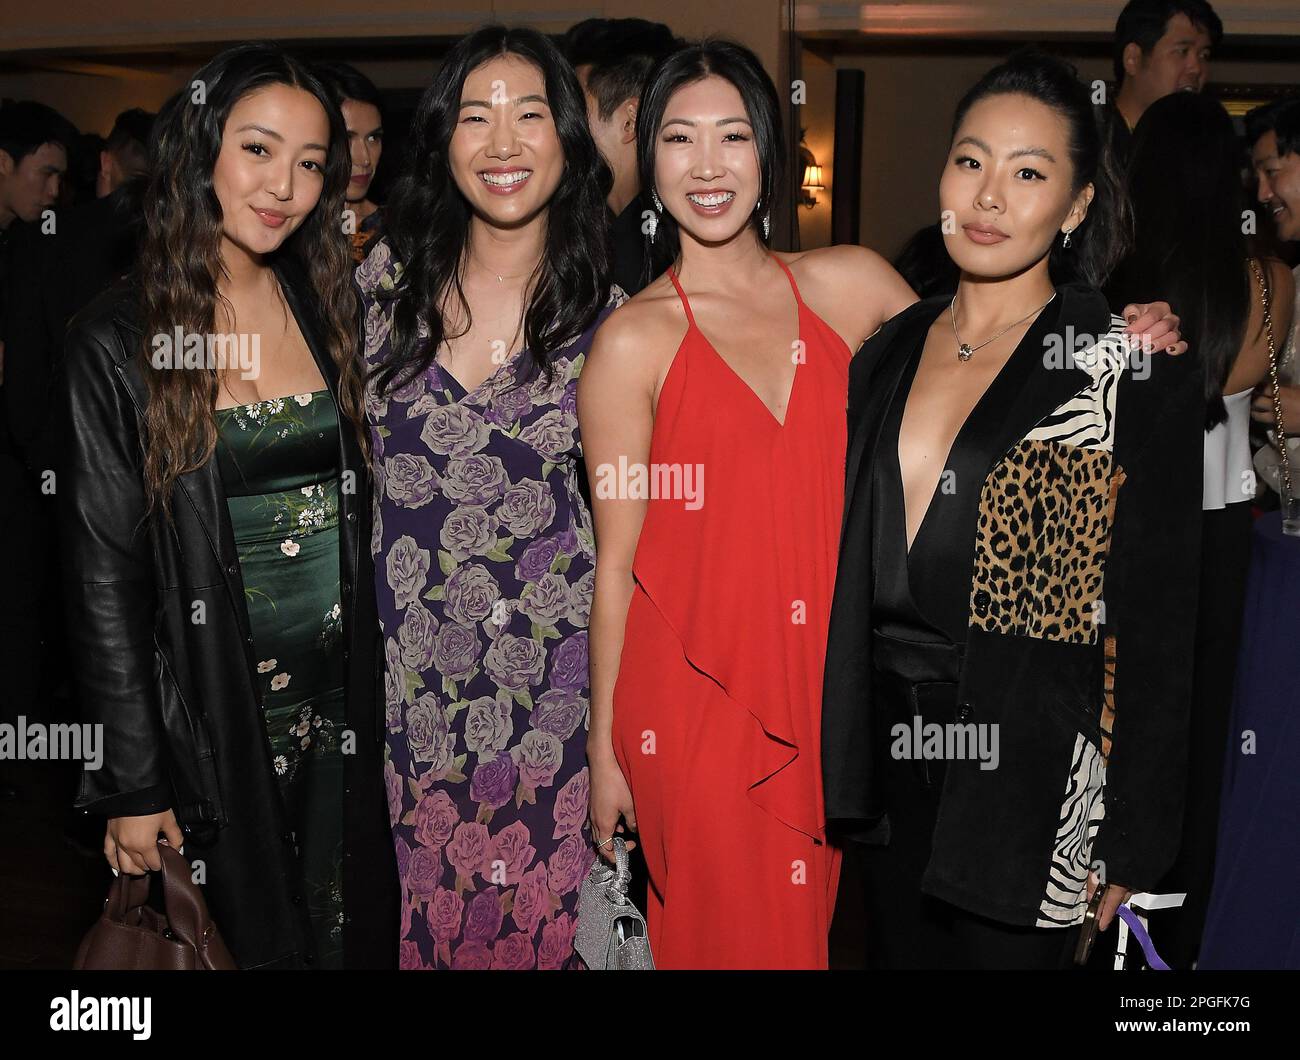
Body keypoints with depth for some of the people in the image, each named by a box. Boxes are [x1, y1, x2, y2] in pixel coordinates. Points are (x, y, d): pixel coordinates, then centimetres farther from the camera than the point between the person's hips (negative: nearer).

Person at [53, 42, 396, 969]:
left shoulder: (328, 310, 3)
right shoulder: (119, 343, -9)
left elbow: (361, 512, 8)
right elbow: (104, 579, -8)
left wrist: (378, 699, 5)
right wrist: (133, 784, -8)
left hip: (345, 710, 4)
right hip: (213, 717, -3)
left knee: (359, 932, 15)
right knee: (250, 936, 14)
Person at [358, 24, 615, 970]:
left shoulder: (609, 312, -3)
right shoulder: (386, 279, 2)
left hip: (545, 673, -2)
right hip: (407, 670, 2)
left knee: (533, 918, 8)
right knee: (418, 910, 12)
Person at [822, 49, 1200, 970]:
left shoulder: (1136, 369, -10)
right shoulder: (889, 350, 6)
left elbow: (1158, 625, -8)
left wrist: (1130, 841, -7)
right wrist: (838, 755, 9)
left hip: (1027, 779, -5)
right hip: (888, 760, 5)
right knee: (896, 951, 19)